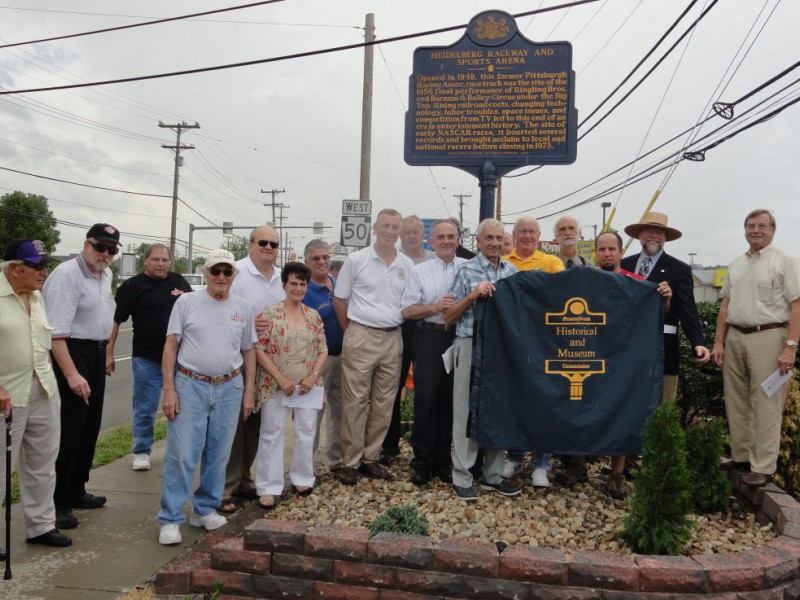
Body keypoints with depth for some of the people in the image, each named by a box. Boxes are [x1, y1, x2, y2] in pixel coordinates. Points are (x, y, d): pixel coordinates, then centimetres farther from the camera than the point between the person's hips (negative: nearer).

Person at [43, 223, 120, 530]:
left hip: (97, 352, 9)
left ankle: (76, 491, 28)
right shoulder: (67, 275, -18)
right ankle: (58, 503, 5)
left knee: (90, 427, 15)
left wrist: (104, 353, 16)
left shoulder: (106, 274, 9)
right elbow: (57, 331, -24)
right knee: (69, 430, -6)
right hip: (72, 354, -9)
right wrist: (71, 374, -29)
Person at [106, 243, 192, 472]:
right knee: (145, 408, 6)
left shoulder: (179, 282, 6)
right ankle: (141, 451, 22)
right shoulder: (132, 286, -3)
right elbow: (115, 321, -2)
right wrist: (109, 353, -5)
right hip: (147, 359, -2)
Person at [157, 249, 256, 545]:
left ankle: (205, 509, 27)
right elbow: (170, 346, -2)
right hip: (190, 386, -3)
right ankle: (170, 519, 10)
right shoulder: (186, 302, -1)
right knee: (181, 454, -2)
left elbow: (249, 351, 13)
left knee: (218, 455, 11)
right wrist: (169, 389, -8)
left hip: (229, 388, 3)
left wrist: (249, 392, 9)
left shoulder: (242, 307, 7)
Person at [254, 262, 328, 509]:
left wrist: (313, 376, -7)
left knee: (307, 432, 9)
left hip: (307, 385, 4)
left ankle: (302, 479, 27)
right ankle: (269, 488, 10)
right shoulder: (270, 313, -4)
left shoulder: (314, 315, 8)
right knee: (272, 434, 2)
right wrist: (280, 378, -14)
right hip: (276, 384, -4)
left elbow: (322, 350, 9)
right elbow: (258, 349, -8)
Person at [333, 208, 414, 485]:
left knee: (383, 403, 9)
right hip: (361, 336, -4)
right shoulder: (356, 260, -1)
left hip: (393, 338, 4)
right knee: (355, 402, -1)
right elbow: (339, 300, 4)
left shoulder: (407, 265, 8)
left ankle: (370, 457, 21)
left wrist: (398, 328, 9)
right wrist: (351, 331, 4)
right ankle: (350, 461, 9)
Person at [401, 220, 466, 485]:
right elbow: (408, 310, 2)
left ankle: (442, 461, 20)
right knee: (426, 399, -1)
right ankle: (422, 461, 11)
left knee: (451, 400, 8)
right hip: (430, 338, -1)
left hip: (460, 339, 1)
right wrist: (435, 307, -13)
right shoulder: (420, 271, 7)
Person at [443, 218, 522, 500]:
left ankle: (493, 475, 23)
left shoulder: (512, 271, 11)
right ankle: (462, 478, 11)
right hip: (471, 346, -4)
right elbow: (449, 316, -3)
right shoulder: (466, 271, -1)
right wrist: (472, 295, -15)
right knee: (466, 411, 1)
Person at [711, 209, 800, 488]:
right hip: (735, 337, 6)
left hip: (768, 337, -6)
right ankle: (740, 456, 24)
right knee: (736, 403, 12)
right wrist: (718, 342, 11)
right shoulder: (735, 264, 15)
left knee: (766, 405, -3)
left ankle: (763, 467, 4)